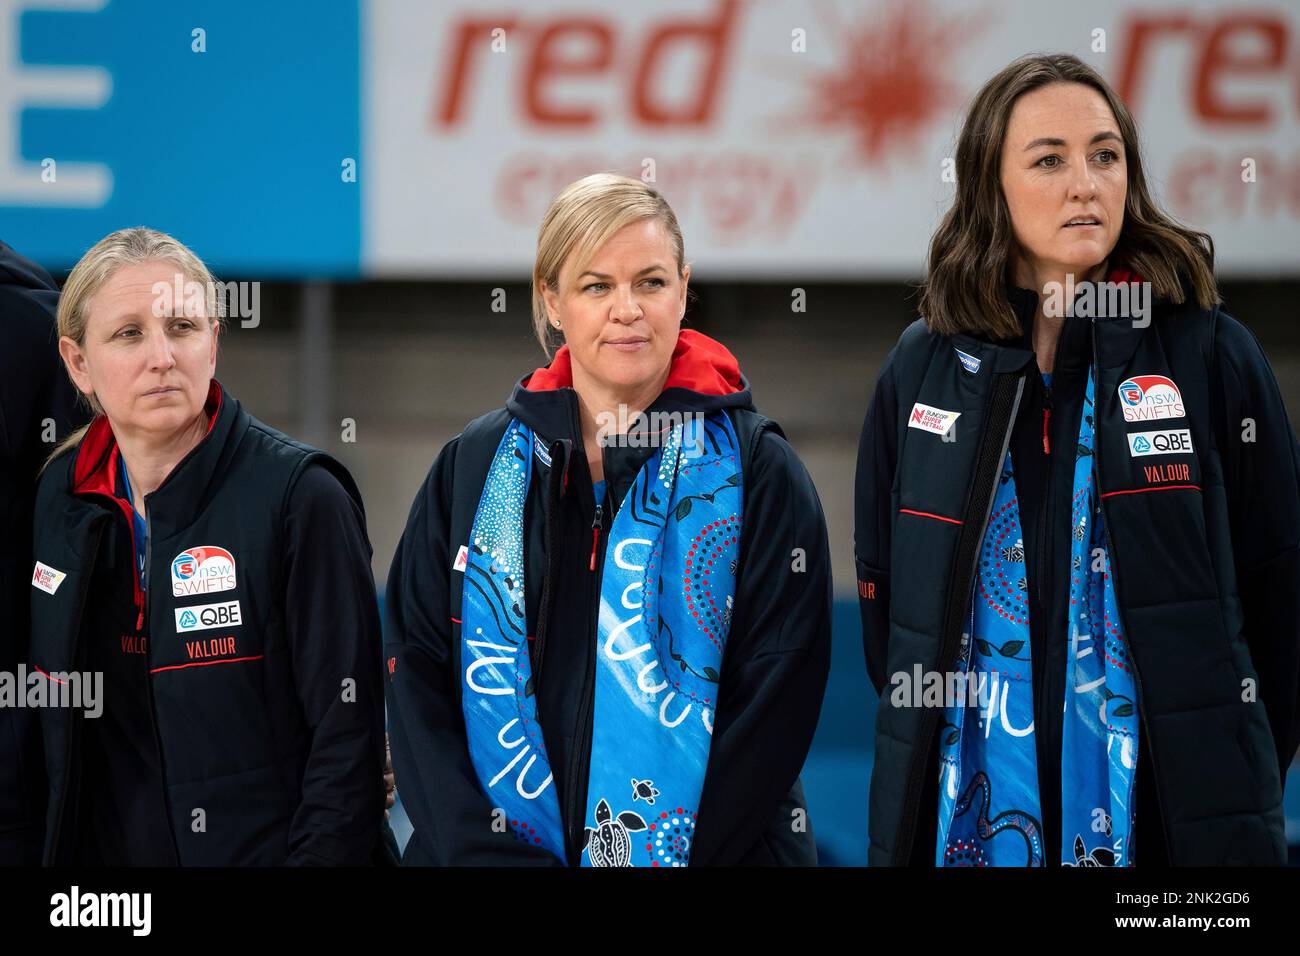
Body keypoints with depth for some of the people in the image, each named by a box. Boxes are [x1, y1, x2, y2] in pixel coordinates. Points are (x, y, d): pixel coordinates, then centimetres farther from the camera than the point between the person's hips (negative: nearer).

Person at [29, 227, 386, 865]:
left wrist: (318, 856, -22)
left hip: (260, 849, -4)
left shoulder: (300, 496, -13)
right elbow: (54, 727, 11)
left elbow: (347, 735, -15)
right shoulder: (61, 497, 2)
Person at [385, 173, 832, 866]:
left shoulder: (757, 472, -2)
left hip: (712, 849, -2)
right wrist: (499, 856, -12)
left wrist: (666, 857, -18)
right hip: (492, 846, 2)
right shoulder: (475, 465, 5)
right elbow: (417, 678, 0)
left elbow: (776, 700, -9)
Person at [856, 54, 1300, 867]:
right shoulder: (923, 369, 6)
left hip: (1175, 816, -2)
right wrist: (917, 753, 6)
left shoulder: (1212, 356, -1)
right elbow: (883, 589, 12)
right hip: (972, 817, 2)